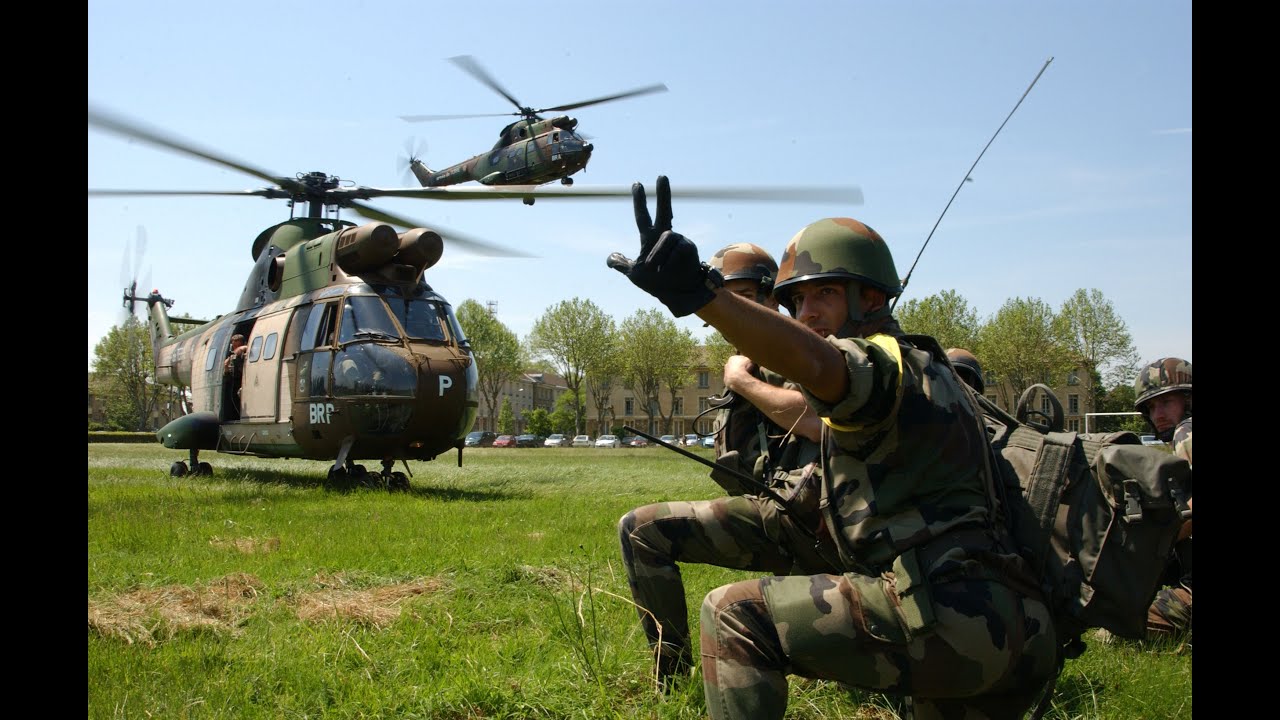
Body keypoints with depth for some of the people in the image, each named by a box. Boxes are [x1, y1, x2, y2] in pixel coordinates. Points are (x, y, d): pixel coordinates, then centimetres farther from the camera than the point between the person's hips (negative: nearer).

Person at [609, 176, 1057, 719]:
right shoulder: (924, 371, 23)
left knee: (734, 615, -7)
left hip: (946, 612, -10)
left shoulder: (880, 360, -7)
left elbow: (812, 362, -31)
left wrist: (699, 294, -46)